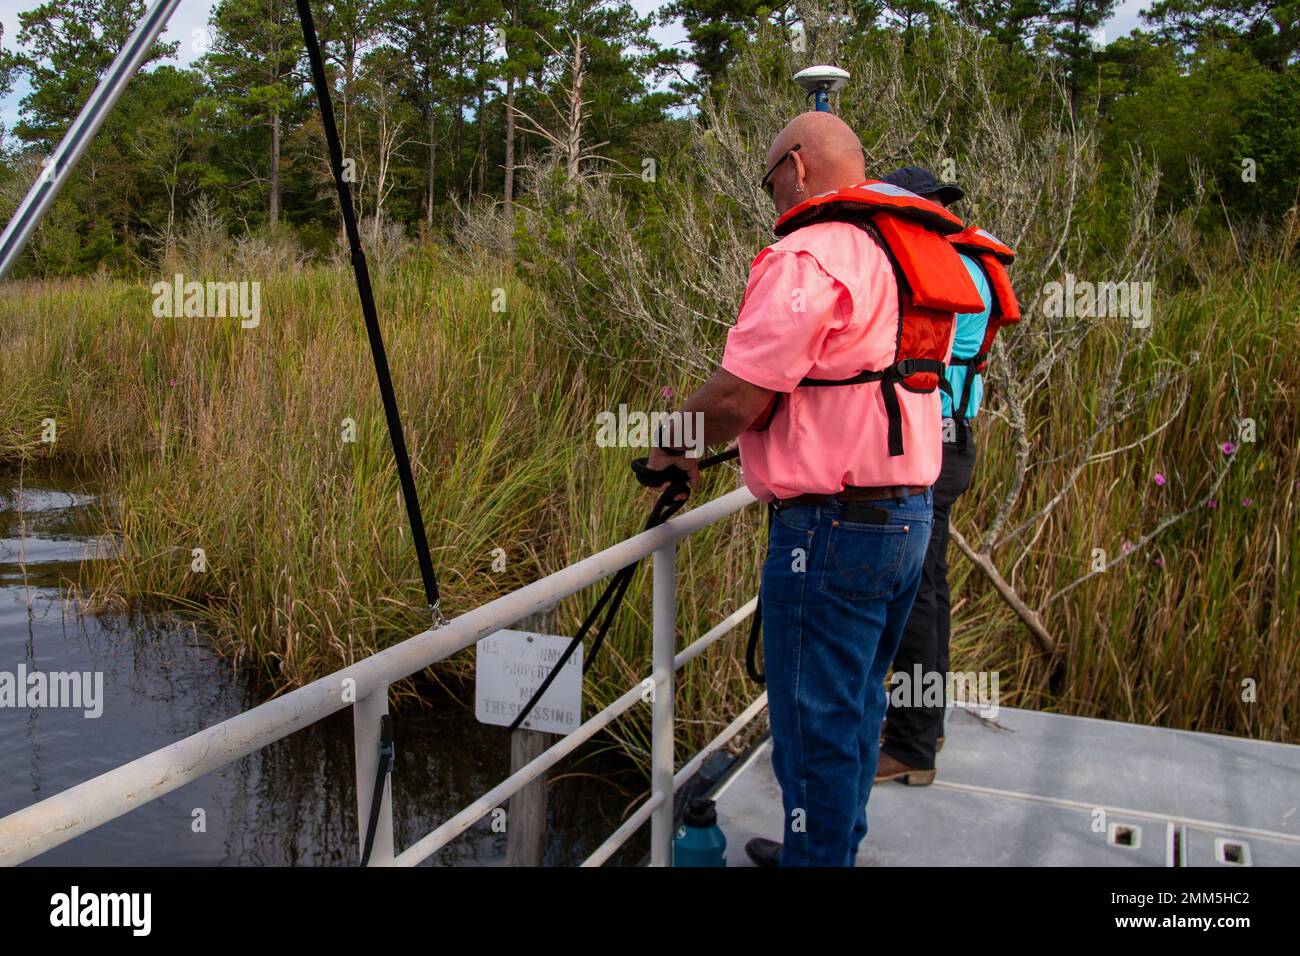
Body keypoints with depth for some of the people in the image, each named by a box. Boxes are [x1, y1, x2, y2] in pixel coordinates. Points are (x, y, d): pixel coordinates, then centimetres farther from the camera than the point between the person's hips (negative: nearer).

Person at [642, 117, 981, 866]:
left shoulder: (809, 253, -15)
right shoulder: (912, 254, 14)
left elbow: (739, 396, -21)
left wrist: (672, 444, -1)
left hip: (833, 528, -10)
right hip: (910, 512, 10)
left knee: (816, 723, 3)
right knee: (859, 703, 22)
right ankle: (835, 846, 39)